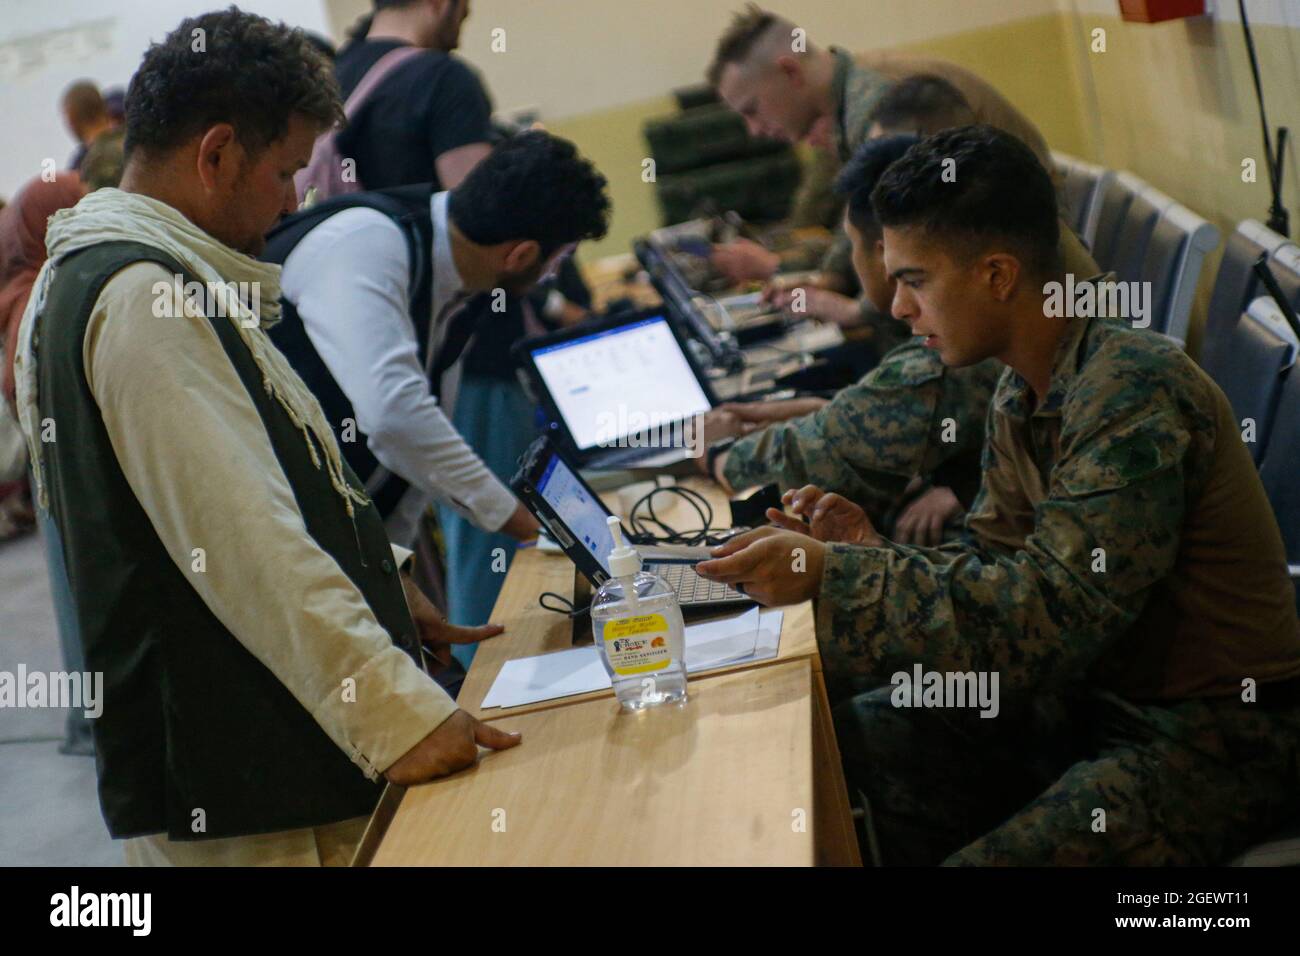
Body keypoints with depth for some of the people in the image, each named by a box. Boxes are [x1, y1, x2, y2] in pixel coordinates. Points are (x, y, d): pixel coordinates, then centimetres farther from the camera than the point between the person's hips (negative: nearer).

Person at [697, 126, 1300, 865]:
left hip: (1215, 732, -9)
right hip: (1104, 690, 9)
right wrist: (876, 556, -9)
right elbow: (991, 567, 11)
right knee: (850, 740, 3)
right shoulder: (1022, 396, 4)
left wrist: (835, 574, -28)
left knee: (990, 858, -26)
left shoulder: (1134, 391, -23)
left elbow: (1051, 607, -28)